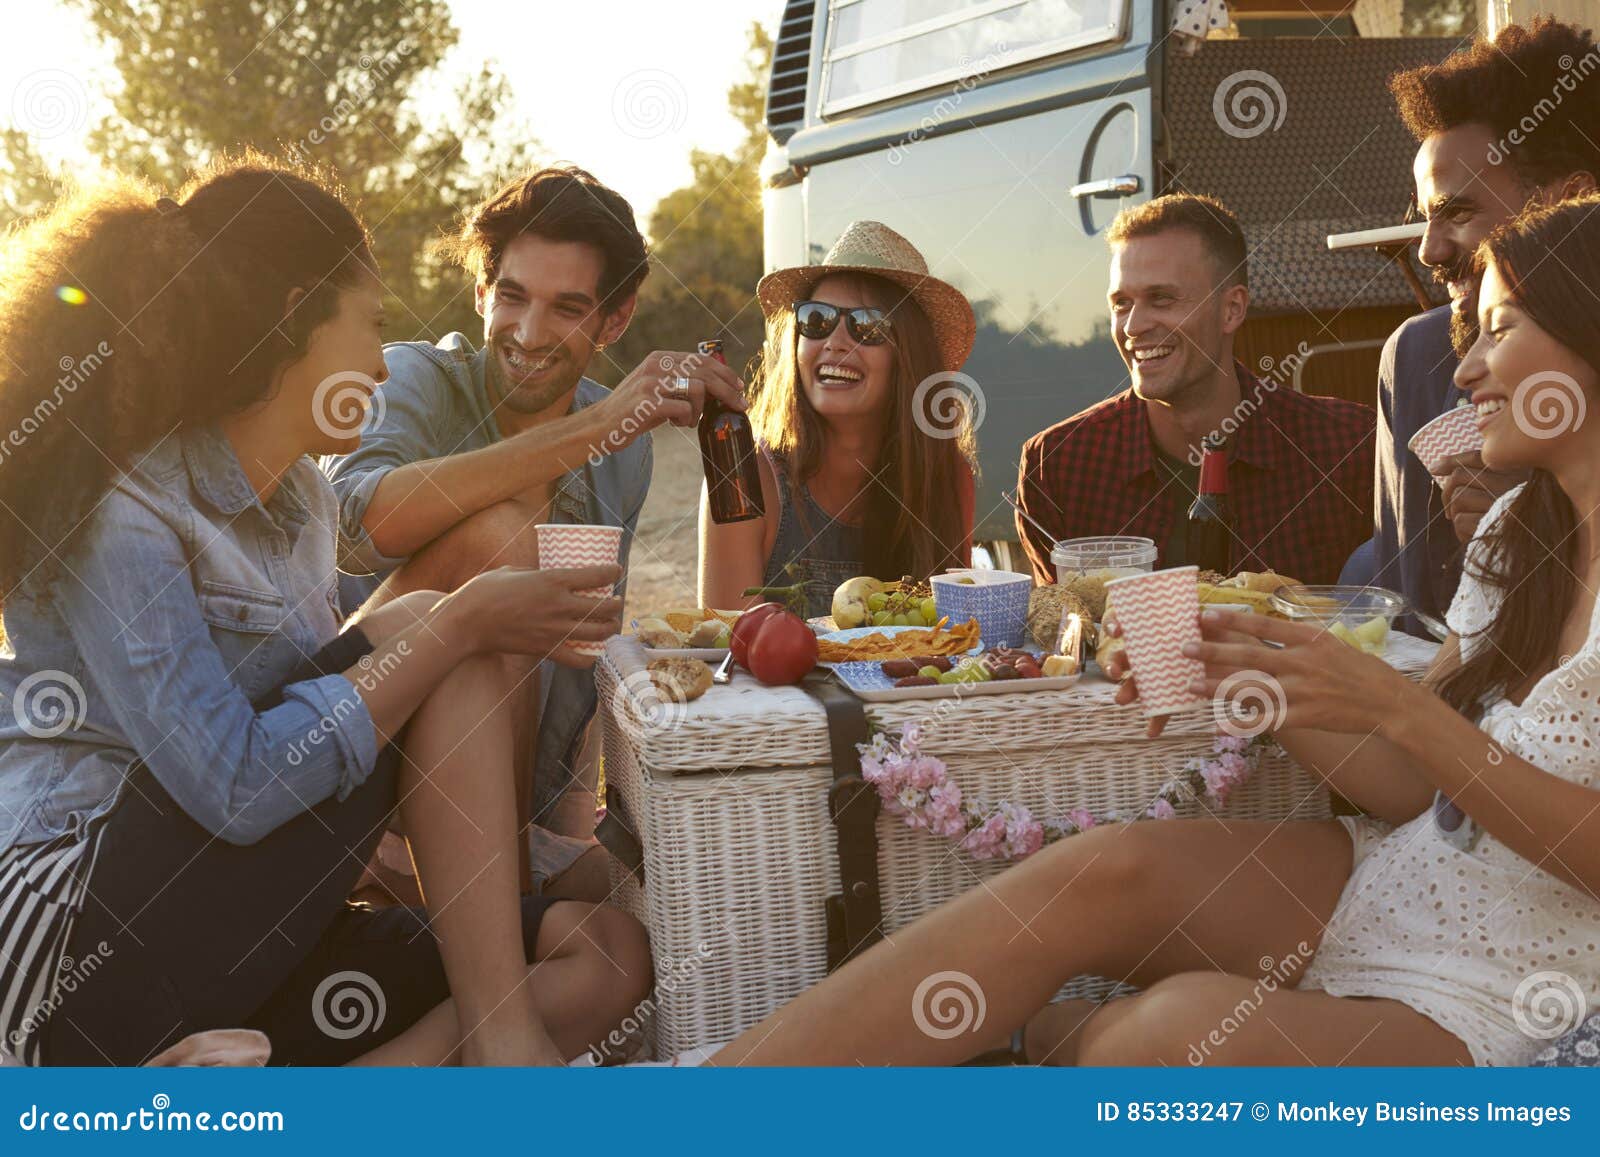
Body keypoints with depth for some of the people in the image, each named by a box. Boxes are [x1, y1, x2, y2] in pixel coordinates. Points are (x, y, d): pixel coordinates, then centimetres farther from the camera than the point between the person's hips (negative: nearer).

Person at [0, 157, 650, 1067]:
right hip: (88, 952, -8)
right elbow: (237, 787, -25)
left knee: (608, 953, -6)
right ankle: (498, 1040, -17)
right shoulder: (117, 511, -15)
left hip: (242, 943, 9)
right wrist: (458, 627, -21)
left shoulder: (303, 497, 12)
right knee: (421, 626, -16)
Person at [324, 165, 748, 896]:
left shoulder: (623, 452, 7)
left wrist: (575, 819, -1)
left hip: (528, 808, 4)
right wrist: (588, 430, -35)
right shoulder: (415, 380, -8)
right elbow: (355, 523, -33)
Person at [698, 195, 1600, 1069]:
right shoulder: (1516, 531, 12)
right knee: (1109, 865, -20)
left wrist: (1397, 706, -25)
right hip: (1382, 884, 6)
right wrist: (1251, 679, -9)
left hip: (1499, 1010, -6)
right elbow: (1414, 791, 6)